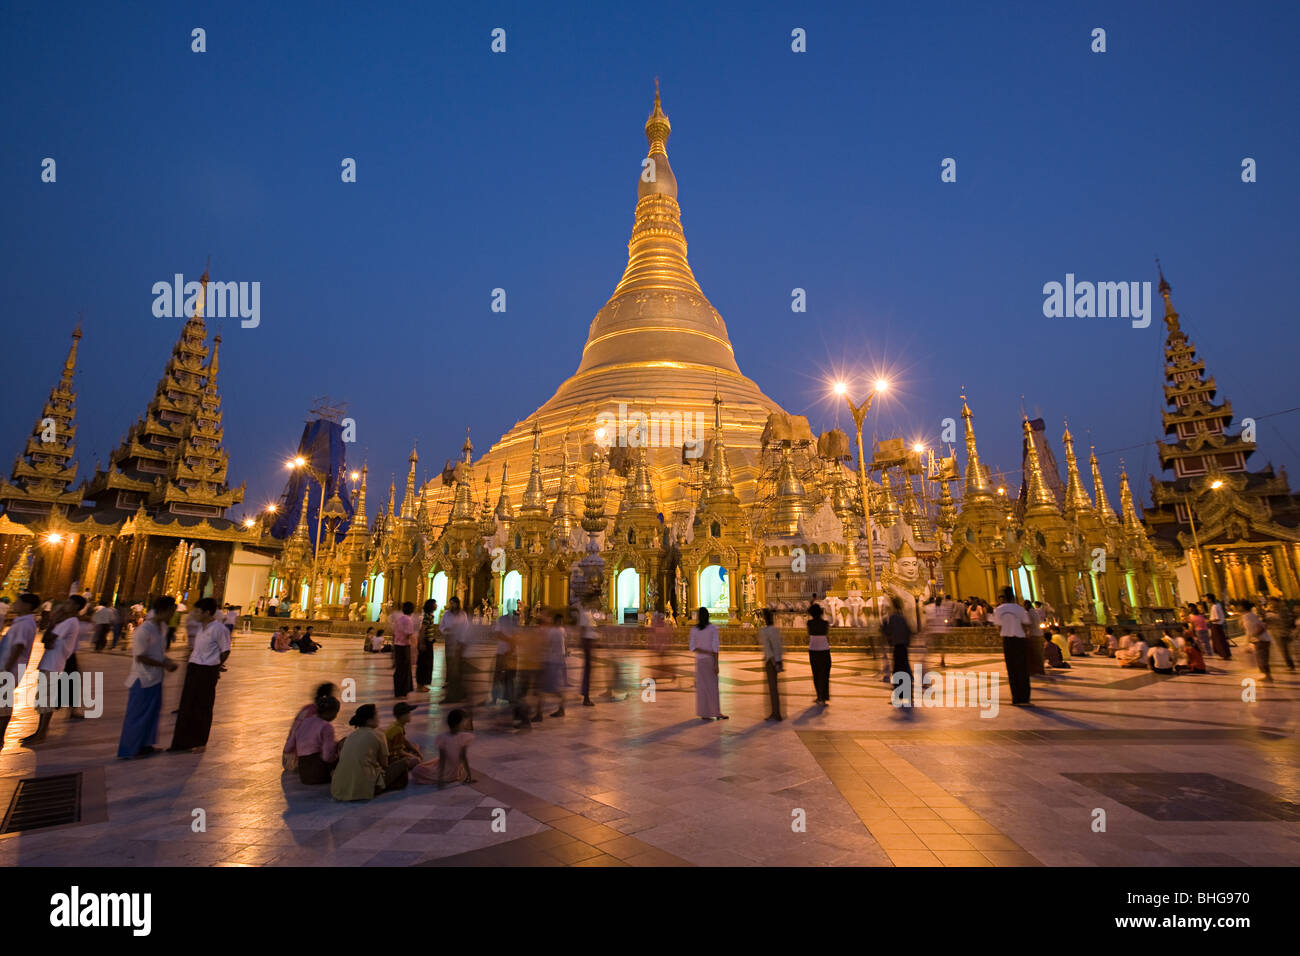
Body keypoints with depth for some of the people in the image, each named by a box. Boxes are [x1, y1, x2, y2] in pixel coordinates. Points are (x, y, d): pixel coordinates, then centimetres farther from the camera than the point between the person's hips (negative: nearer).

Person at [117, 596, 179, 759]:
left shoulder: (162, 627, 5)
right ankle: (129, 750, 16)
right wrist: (163, 664, -15)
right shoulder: (144, 630, -21)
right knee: (137, 714, 3)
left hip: (155, 678, 9)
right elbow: (140, 657, -19)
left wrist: (168, 661, 1)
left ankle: (144, 745, 30)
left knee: (152, 712, 17)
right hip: (143, 679, -9)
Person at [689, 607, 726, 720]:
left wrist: (707, 652, -10)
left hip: (699, 660, 2)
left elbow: (692, 647, -7)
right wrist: (716, 664, -12)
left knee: (702, 686, 6)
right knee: (713, 686, 5)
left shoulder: (694, 630, -1)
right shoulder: (713, 628, -8)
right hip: (710, 660, -2)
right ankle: (716, 712, 6)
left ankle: (704, 714, 6)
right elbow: (715, 646, -13)